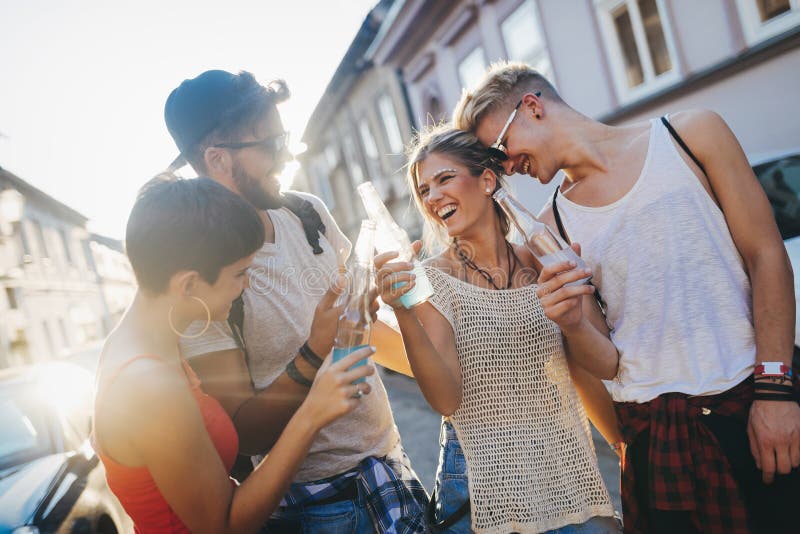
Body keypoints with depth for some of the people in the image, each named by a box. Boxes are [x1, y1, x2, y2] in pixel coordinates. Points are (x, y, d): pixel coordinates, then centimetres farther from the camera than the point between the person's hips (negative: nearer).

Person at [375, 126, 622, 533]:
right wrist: (405, 315, -33)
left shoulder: (546, 261, -2)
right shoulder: (432, 279, -8)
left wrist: (573, 323, -26)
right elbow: (447, 399, -18)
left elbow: (607, 365, -5)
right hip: (481, 481, -2)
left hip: (569, 473, 2)